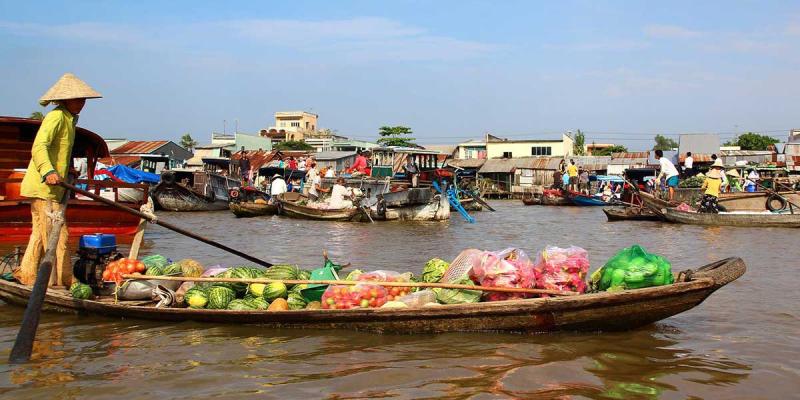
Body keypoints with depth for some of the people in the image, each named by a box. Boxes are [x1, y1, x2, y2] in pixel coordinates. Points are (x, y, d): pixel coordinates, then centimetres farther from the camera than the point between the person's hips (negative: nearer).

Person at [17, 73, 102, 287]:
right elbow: (39, 147, -28)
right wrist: (48, 172, -42)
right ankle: (64, 281, -3)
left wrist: (68, 175, 34)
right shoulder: (56, 117, -14)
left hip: (51, 187, 10)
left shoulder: (69, 119, 18)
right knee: (57, 235, -8)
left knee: (40, 233, 16)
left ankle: (27, 276, 24)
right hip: (43, 187, -10)